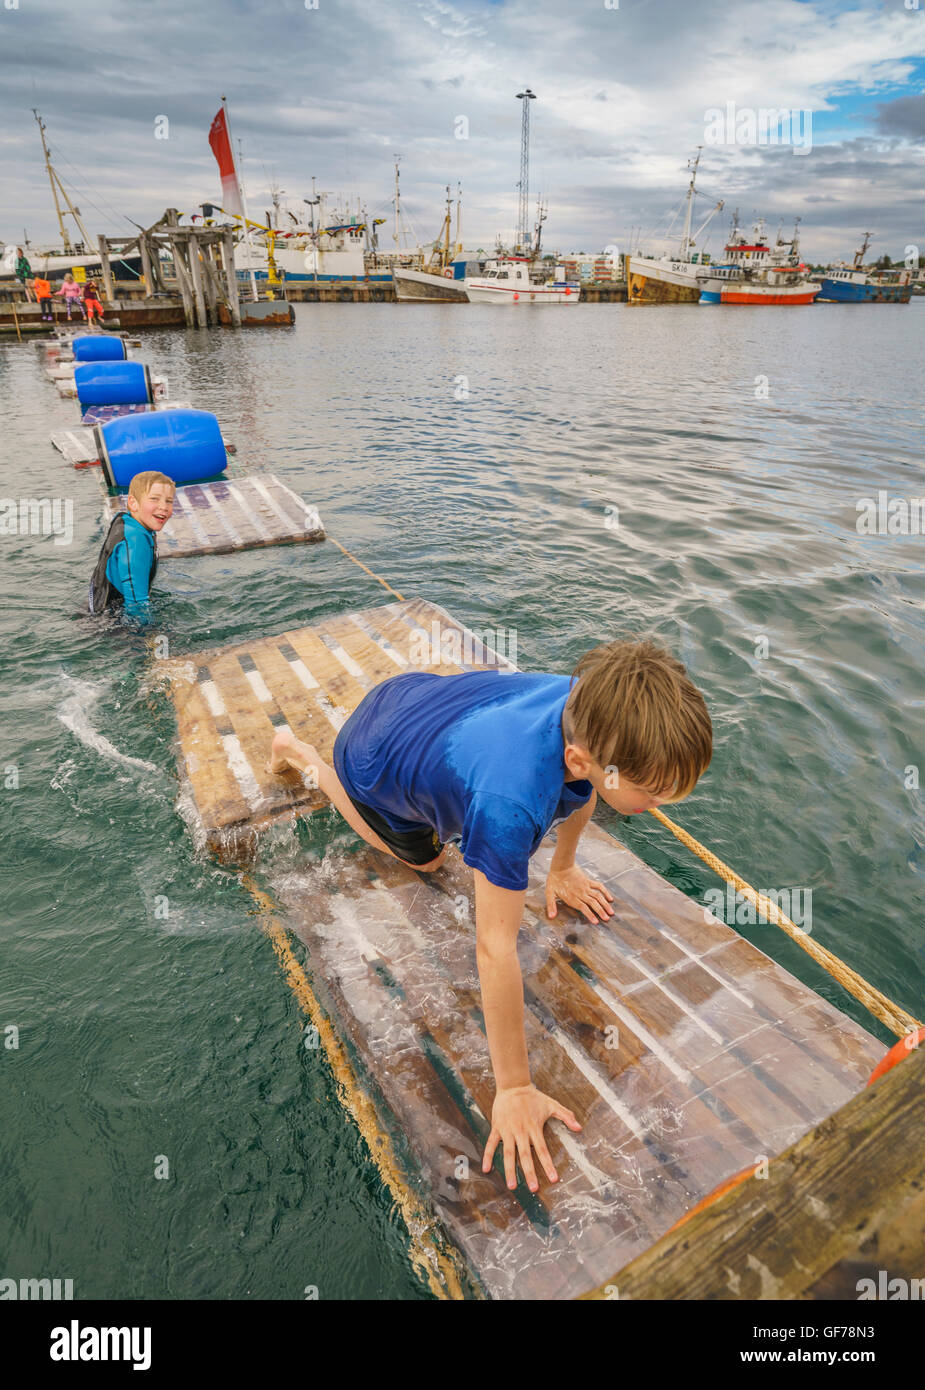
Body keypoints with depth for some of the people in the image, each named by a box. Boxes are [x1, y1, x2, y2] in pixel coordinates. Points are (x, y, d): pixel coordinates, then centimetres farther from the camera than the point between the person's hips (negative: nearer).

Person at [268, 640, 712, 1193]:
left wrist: (564, 866, 5)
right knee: (427, 860, 24)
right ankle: (299, 753, 33)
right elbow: (496, 949, -40)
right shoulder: (512, 804, -48)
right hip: (373, 764, -5)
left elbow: (582, 787, -4)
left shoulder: (595, 712, -28)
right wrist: (515, 1089, -29)